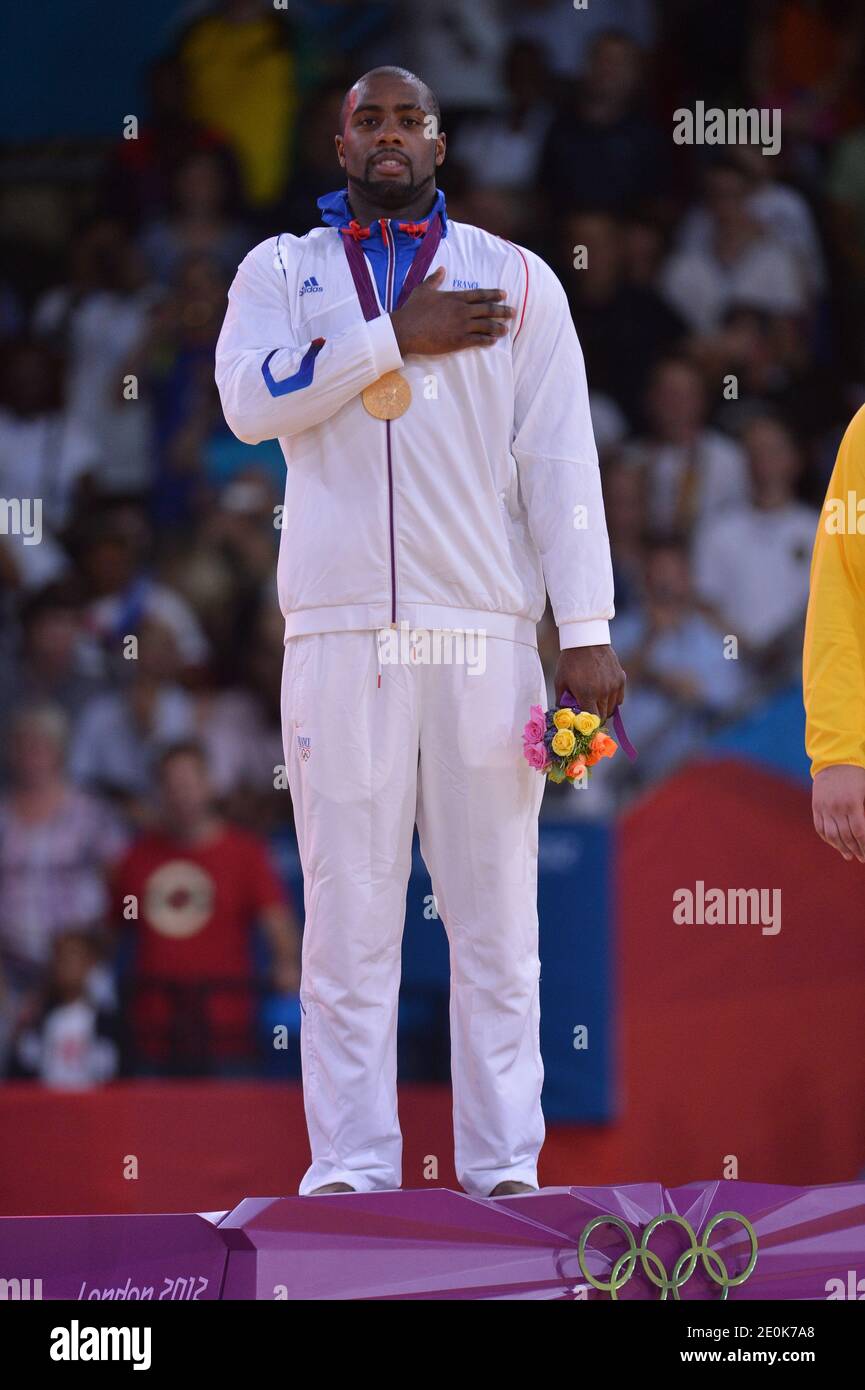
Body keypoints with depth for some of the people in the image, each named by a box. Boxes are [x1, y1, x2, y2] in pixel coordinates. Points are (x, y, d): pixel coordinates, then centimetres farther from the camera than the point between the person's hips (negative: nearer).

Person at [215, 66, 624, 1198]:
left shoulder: (518, 281, 12)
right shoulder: (284, 272, 14)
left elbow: (562, 457, 5)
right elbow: (251, 397, -6)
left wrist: (588, 632, -4)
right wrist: (398, 336, -9)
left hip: (485, 637, 0)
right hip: (340, 638, 0)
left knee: (497, 921, -2)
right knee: (348, 920, -3)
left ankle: (506, 1167, 0)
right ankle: (351, 1170, -2)